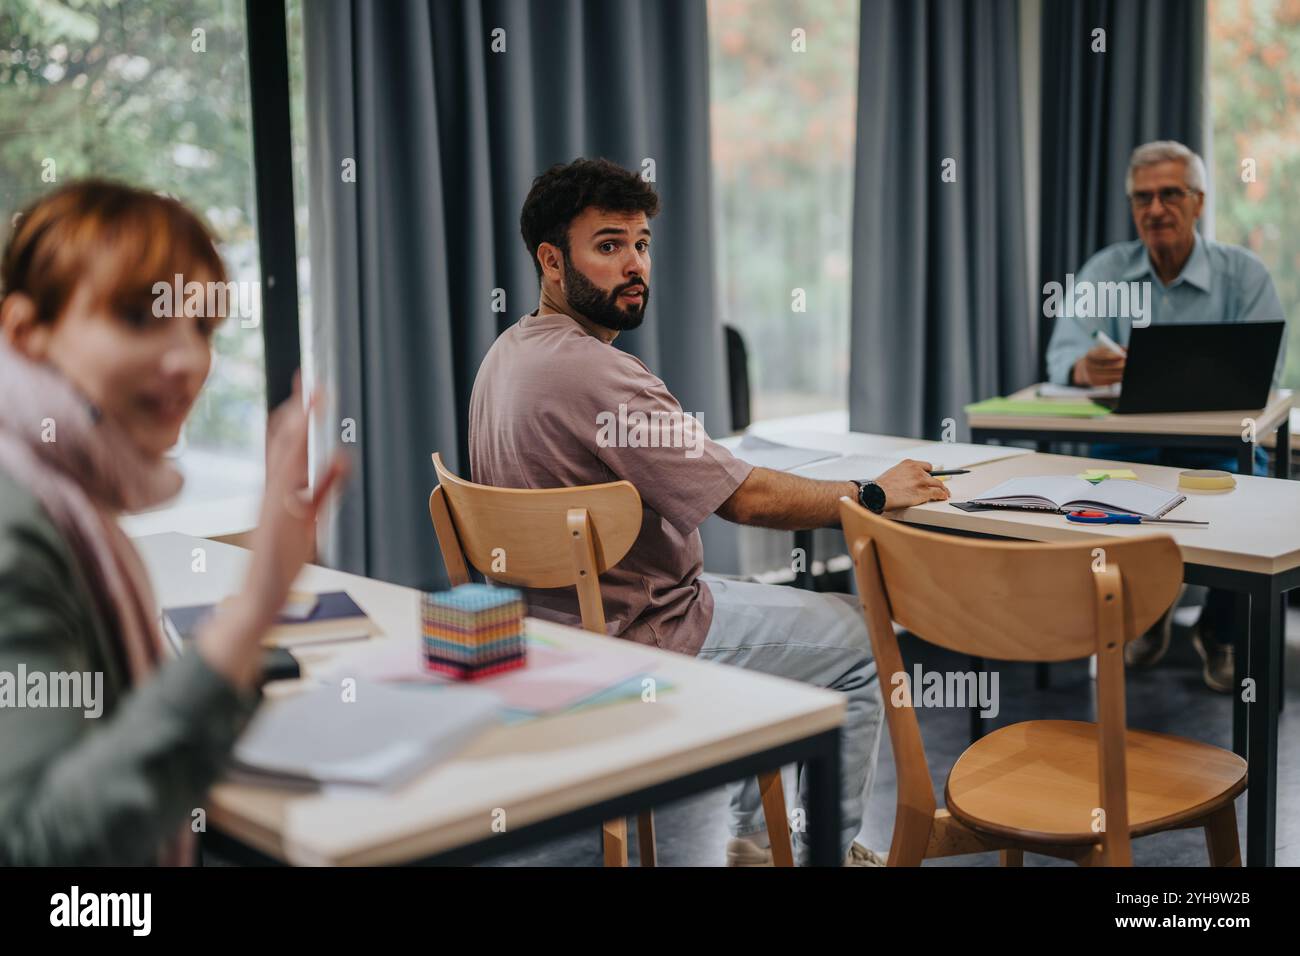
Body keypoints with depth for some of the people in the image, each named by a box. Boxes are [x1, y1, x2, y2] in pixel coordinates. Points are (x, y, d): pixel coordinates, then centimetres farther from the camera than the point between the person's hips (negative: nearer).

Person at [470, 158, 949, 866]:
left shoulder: (510, 352, 3)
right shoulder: (595, 375, -28)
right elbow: (747, 499, -25)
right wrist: (874, 495, -10)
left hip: (562, 617, 10)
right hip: (638, 637, -10)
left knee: (763, 600, 31)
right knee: (861, 640, 6)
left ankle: (756, 837, 36)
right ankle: (835, 851, 21)